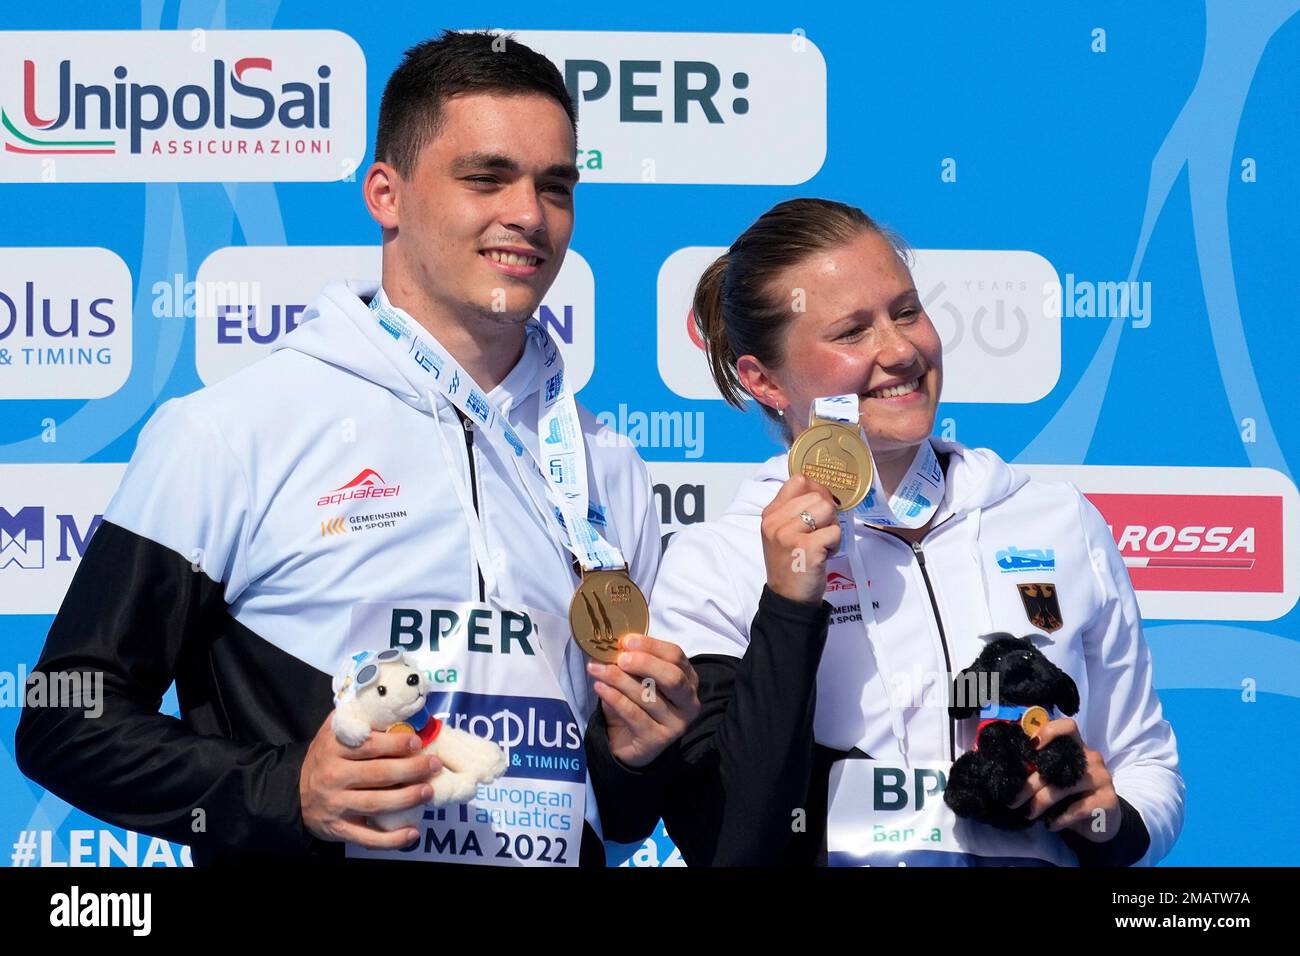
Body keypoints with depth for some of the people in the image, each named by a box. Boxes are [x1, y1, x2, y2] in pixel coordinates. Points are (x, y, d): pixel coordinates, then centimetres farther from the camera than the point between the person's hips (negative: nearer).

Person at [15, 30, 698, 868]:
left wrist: (637, 757, 0)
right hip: (301, 856, -4)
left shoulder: (608, 468, 13)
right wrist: (288, 792, -16)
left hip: (561, 859, 4)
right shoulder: (230, 430, -2)